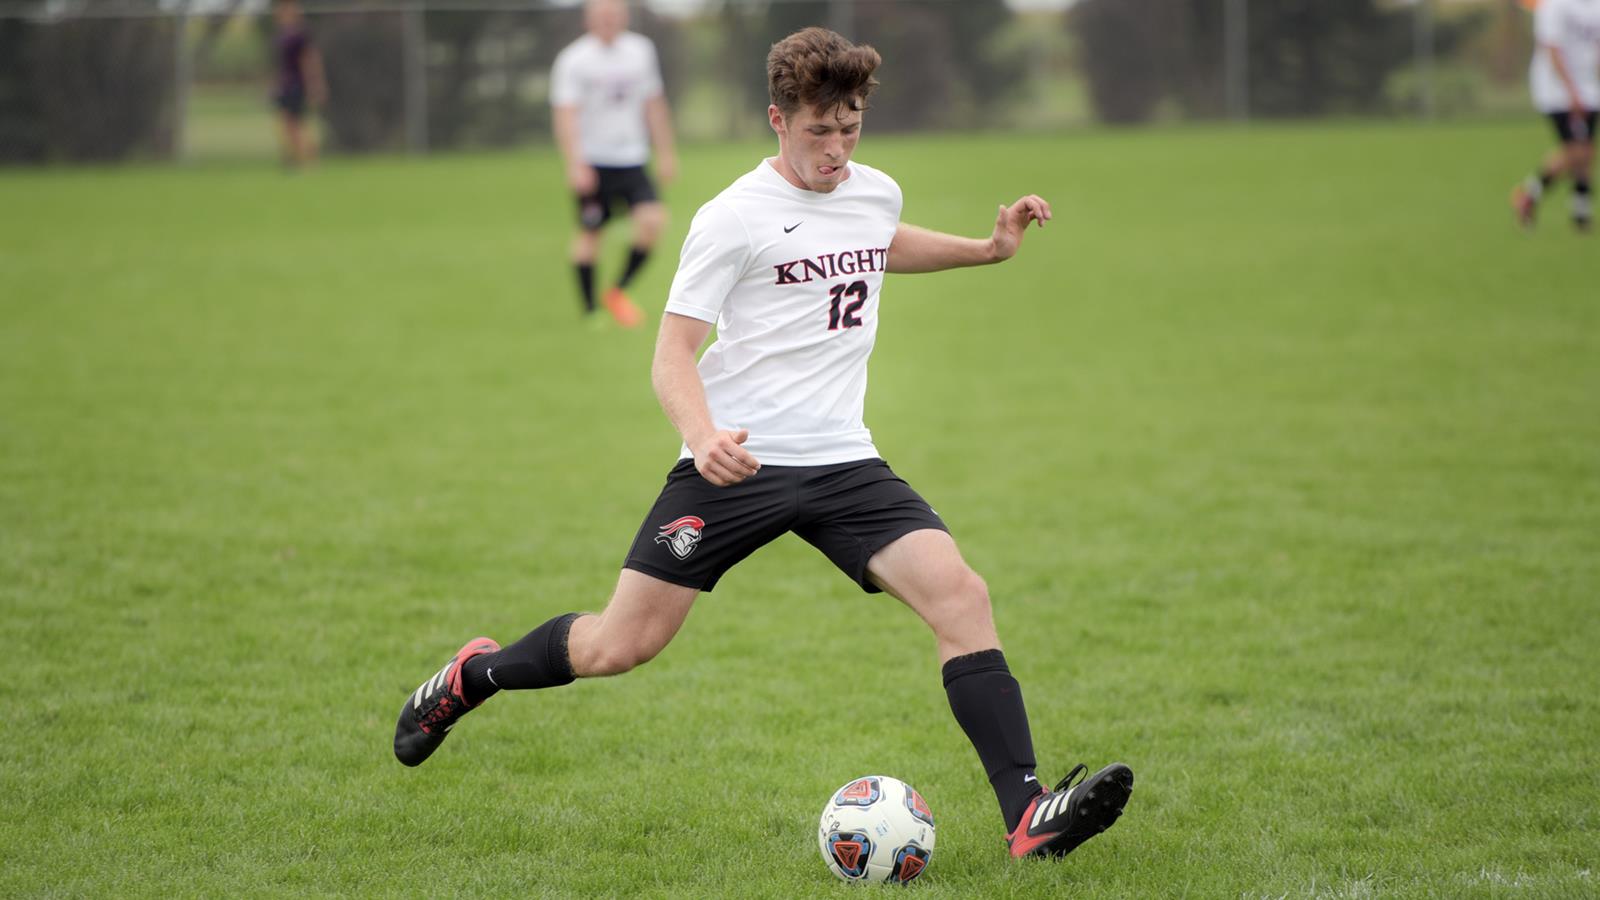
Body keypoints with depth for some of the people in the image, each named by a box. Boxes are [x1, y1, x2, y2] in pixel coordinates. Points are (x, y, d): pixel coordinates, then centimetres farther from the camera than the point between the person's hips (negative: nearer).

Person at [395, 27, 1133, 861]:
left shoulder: (877, 193, 9)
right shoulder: (735, 217, -10)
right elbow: (672, 353, -11)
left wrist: (986, 248, 26)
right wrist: (703, 436, -30)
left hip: (843, 462, 4)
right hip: (737, 462, -4)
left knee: (961, 595, -17)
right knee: (620, 646, -1)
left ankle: (1029, 818, -20)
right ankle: (473, 674, 30)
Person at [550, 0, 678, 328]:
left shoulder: (641, 51, 8)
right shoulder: (573, 60, -8)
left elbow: (654, 105, 17)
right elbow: (566, 115, -14)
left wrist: (666, 153, 16)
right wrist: (575, 165, -24)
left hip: (633, 162, 4)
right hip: (593, 163, -4)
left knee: (653, 221, -12)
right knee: (590, 233, 1)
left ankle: (619, 291, 5)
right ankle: (589, 309, 14)